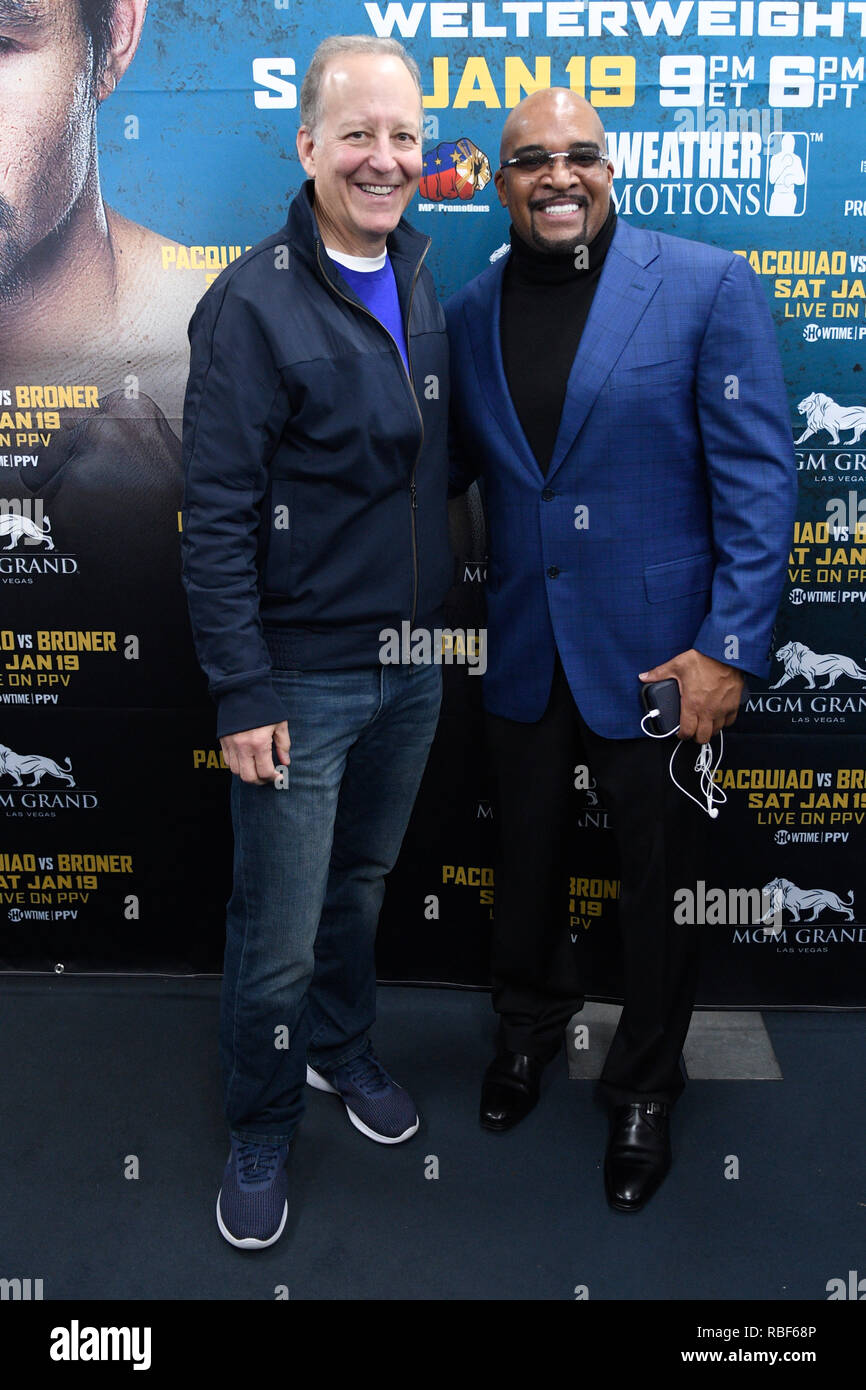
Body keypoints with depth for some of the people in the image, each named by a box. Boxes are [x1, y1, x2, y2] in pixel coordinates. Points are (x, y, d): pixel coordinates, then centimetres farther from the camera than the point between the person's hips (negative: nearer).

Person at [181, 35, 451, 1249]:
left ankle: (340, 1048, 46)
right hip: (301, 678, -6)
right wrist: (241, 691, -17)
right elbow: (216, 518, -15)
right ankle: (261, 1131, 29)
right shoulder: (253, 305, -14)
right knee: (279, 935, 5)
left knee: (364, 883, 23)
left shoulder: (425, 283, 6)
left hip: (412, 665, 6)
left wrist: (443, 625, 9)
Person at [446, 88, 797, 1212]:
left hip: (658, 652, -3)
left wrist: (730, 648, -16)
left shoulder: (709, 286, -8)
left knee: (659, 882, 12)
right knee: (527, 860, 20)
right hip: (522, 653, 4)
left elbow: (759, 478, -11)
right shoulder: (469, 312, 5)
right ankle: (530, 1026, 49)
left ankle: (645, 1089, 37)